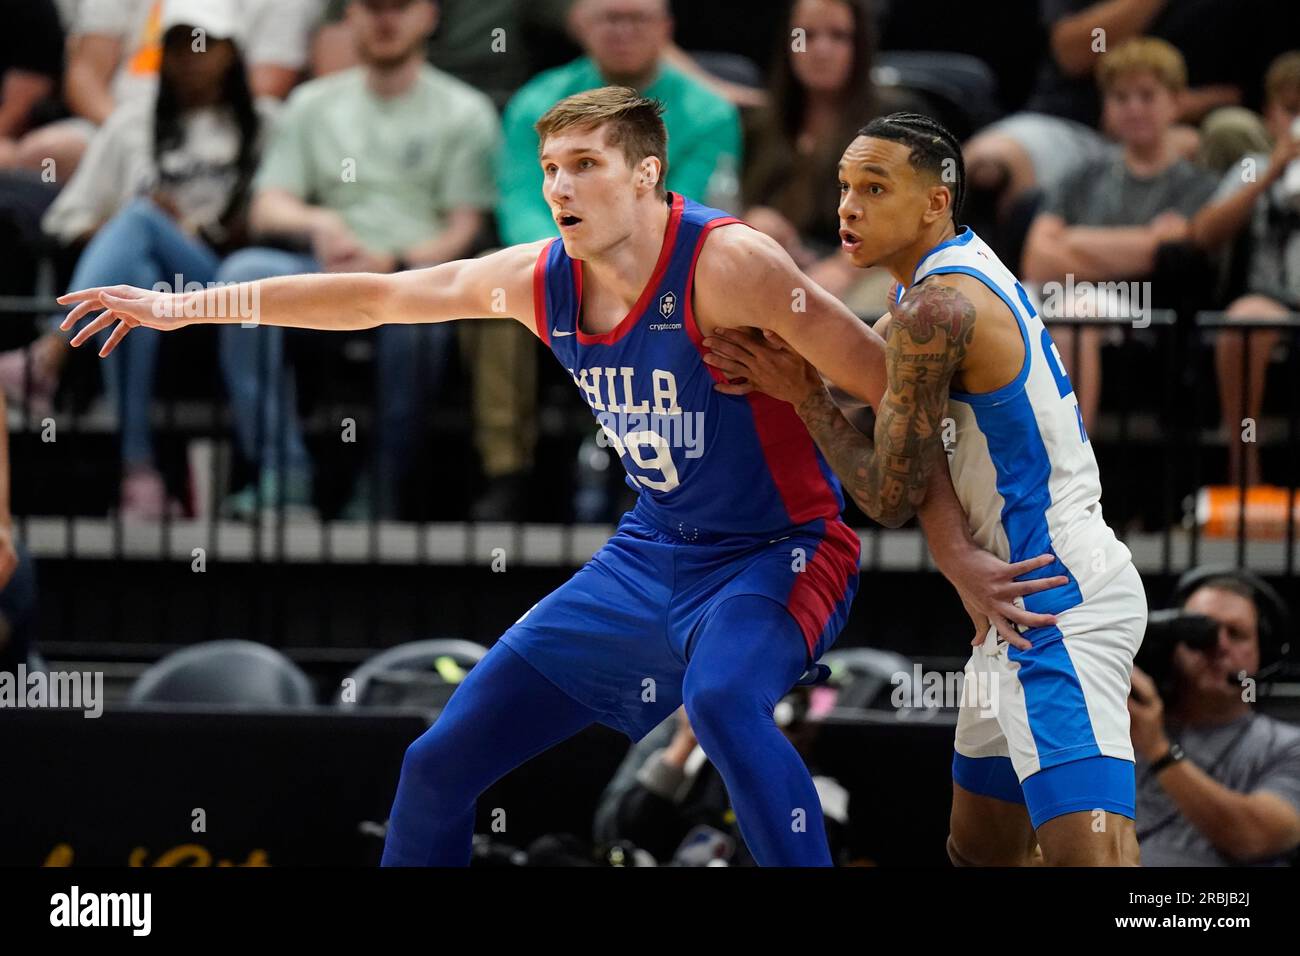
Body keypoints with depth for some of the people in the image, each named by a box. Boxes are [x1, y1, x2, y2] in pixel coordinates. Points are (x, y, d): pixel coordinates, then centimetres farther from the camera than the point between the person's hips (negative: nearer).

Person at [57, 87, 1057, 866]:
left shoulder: (727, 265, -23)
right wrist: (187, 305, 12)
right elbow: (376, 296, 9)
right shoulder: (541, 281, -3)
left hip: (778, 554, -7)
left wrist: (955, 552, -23)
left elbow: (897, 390, -20)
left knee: (721, 696, -41)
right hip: (649, 555, 7)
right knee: (441, 762, 6)